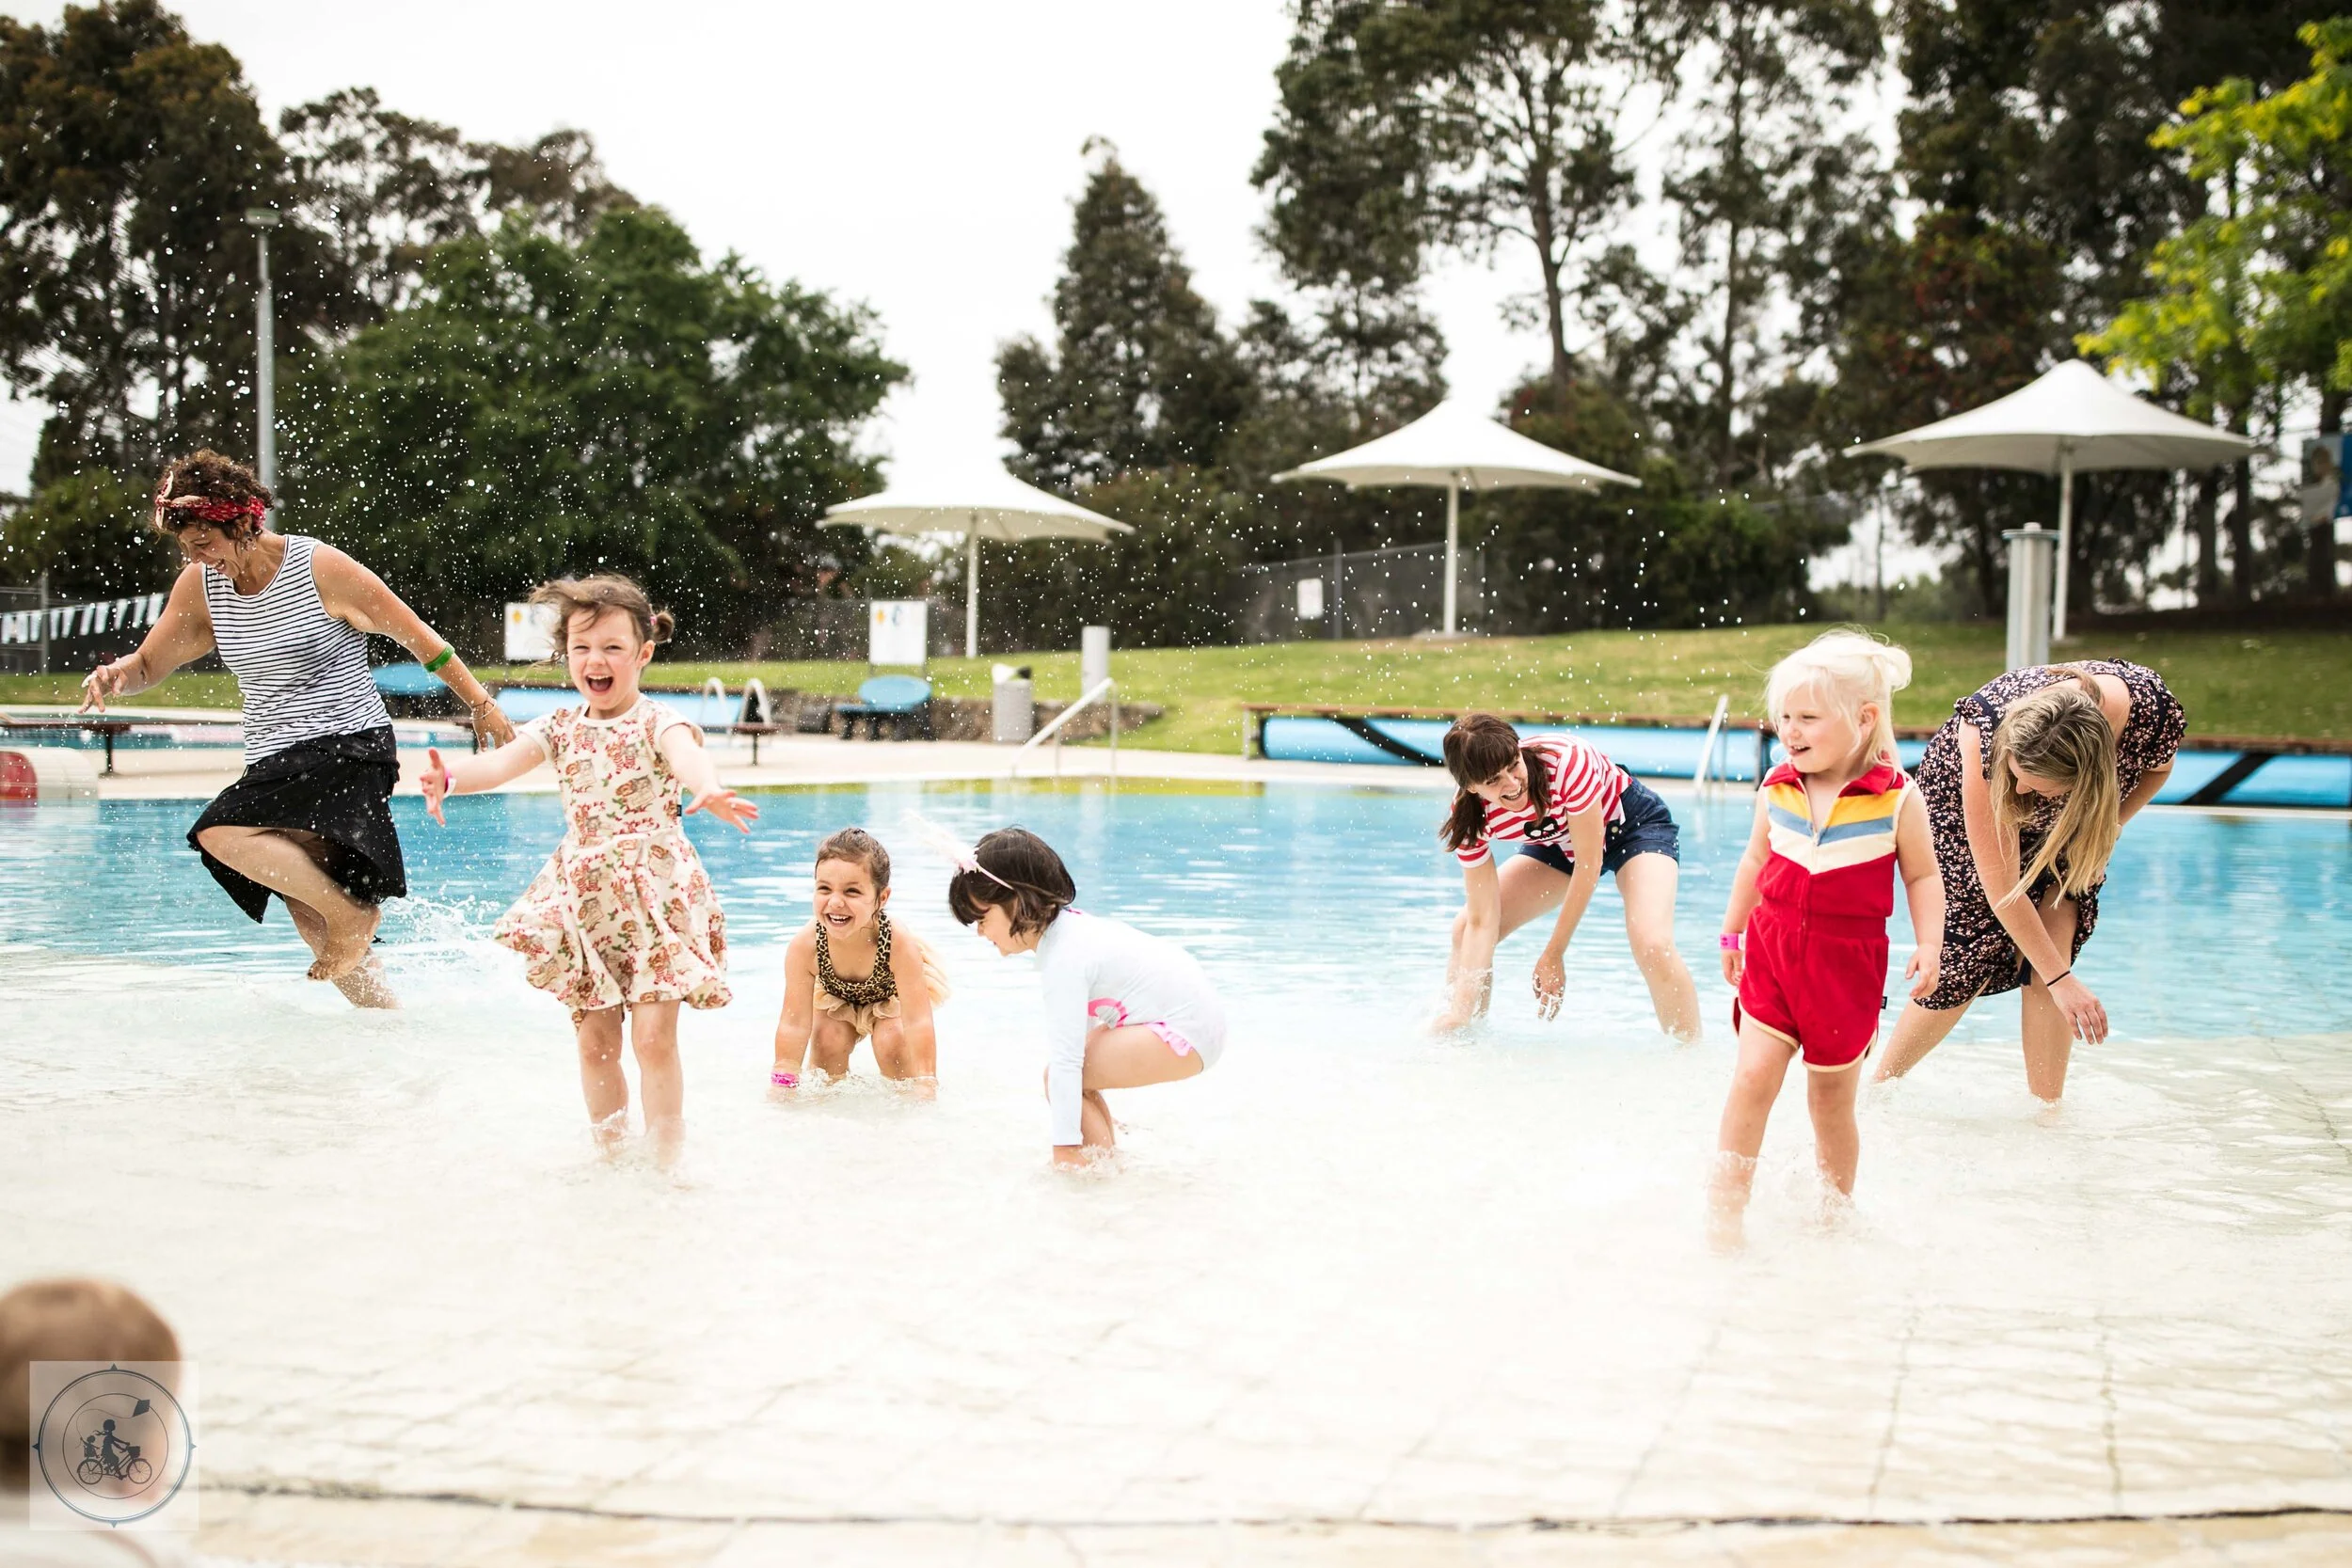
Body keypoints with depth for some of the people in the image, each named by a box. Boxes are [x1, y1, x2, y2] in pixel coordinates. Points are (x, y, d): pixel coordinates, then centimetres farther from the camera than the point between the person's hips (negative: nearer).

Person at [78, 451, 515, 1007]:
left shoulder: (321, 568, -12)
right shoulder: (200, 586, 5)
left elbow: (415, 634, -3)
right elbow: (147, 666, 12)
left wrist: (481, 706, 2)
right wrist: (113, 674, -12)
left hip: (350, 747, -7)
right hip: (273, 763, 7)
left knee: (221, 834, -27)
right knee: (313, 927, 4)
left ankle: (350, 910, -14)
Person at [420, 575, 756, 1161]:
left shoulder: (657, 722, -8)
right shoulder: (560, 728, 7)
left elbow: (686, 754, -31)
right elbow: (502, 761, -8)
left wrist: (708, 790, -55)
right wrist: (450, 778, -31)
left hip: (655, 893, -5)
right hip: (585, 901, 5)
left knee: (653, 1037, -9)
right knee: (595, 1042, 8)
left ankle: (666, 1159, 0)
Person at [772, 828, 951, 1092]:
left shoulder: (900, 944, -42)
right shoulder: (804, 946, -37)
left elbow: (918, 1023, -41)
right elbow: (794, 1024, -30)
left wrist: (925, 1086, -45)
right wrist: (781, 1085, -31)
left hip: (894, 992, -2)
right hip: (836, 992, 2)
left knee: (892, 1043, -23)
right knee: (828, 1042, -19)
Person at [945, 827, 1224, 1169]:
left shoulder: (1063, 960, -23)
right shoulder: (1069, 925, 5)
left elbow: (1065, 1060, -28)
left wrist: (1064, 1147, -28)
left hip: (1187, 1031, -10)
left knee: (1057, 1075, -14)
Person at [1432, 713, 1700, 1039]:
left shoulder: (1568, 761, -39)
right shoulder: (1471, 816, -25)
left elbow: (1589, 863, -28)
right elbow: (1482, 921, -23)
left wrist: (1553, 953, -23)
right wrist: (1460, 1009, -32)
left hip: (1635, 825, -5)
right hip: (1561, 843, 5)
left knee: (1653, 946, -28)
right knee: (1465, 929, -4)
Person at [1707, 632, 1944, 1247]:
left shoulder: (1897, 798, -9)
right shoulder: (1776, 790, 1)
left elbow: (1922, 876, -1)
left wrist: (1928, 945, -12)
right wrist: (1732, 933, 19)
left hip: (1847, 965, -2)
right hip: (1772, 952, 2)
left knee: (1830, 1100, 9)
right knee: (1753, 1077, -11)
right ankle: (1725, 1213, -7)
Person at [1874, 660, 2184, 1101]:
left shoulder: (2150, 706, -35)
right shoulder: (1987, 740, -43)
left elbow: (2158, 768, -5)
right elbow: (2002, 889, -35)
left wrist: (2102, 833, -18)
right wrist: (2061, 979, -31)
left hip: (2064, 826, 3)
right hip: (1961, 805, -3)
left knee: (2053, 942, -16)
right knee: (1964, 965, -8)